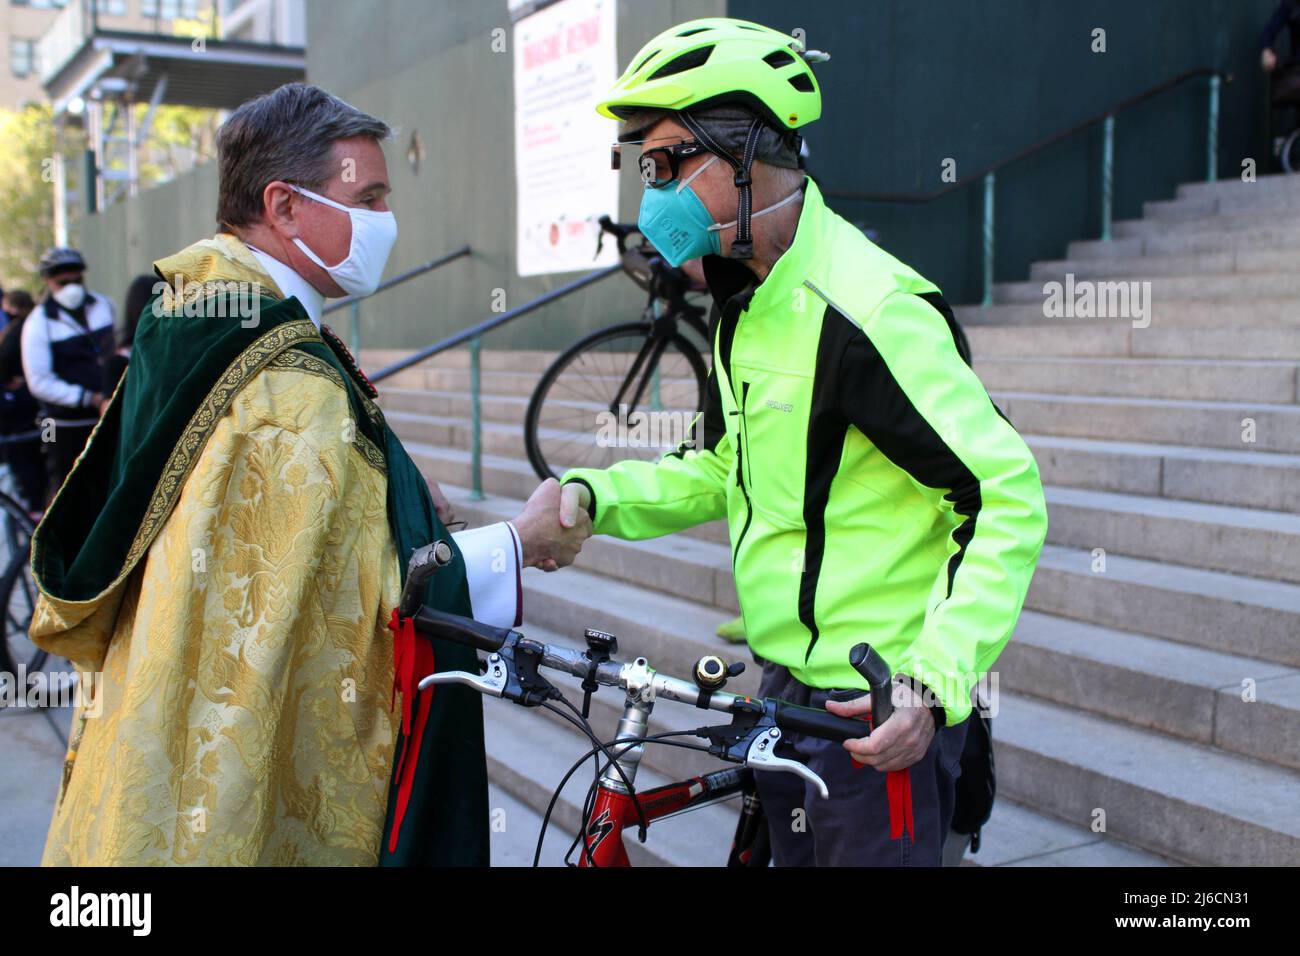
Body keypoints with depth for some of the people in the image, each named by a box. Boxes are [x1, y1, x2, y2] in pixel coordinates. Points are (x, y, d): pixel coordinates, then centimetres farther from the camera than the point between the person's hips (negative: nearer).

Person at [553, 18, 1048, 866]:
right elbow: (721, 469, 16)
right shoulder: (747, 303, 8)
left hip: (882, 711, -9)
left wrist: (935, 681, -30)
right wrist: (594, 494, 0)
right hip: (789, 685, 9)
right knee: (793, 852, 23)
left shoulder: (866, 310, -23)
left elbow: (1006, 498, -25)